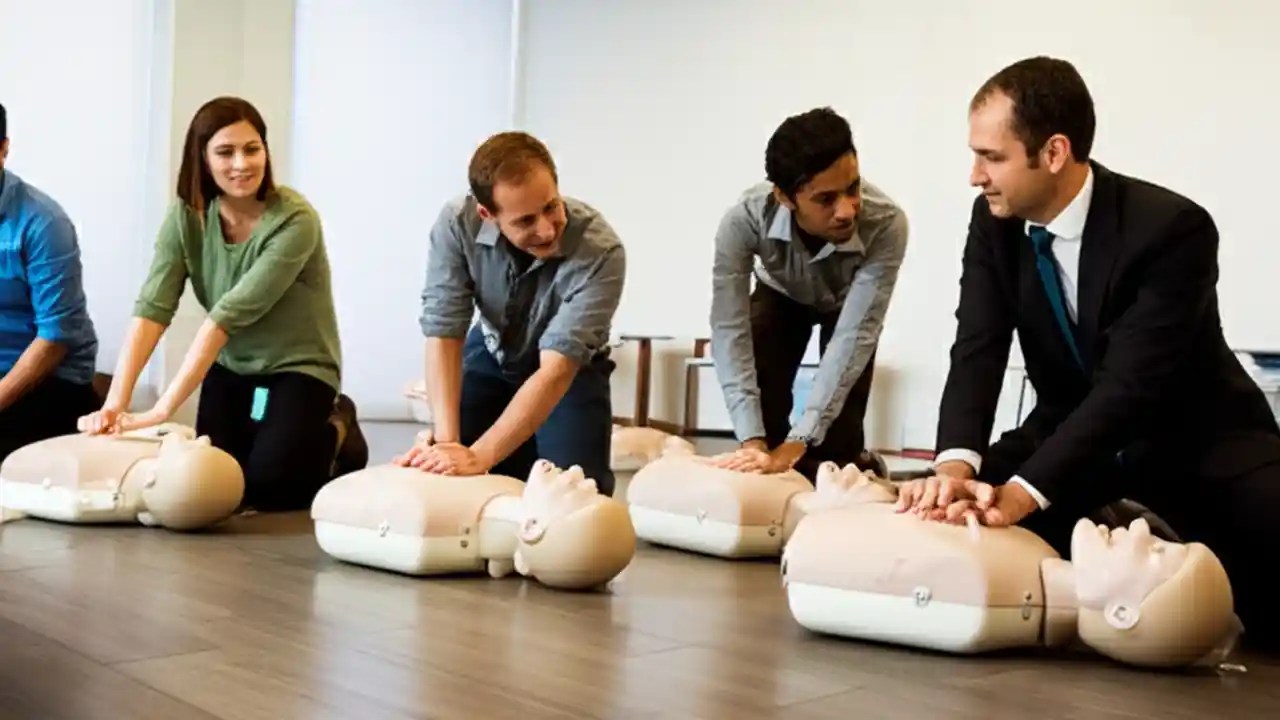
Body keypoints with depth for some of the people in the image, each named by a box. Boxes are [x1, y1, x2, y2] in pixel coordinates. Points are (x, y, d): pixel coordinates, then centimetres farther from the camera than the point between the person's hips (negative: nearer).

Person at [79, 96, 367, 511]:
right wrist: (115, 402, -32)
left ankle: (336, 435, 13)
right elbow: (153, 307, -19)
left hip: (297, 368, -5)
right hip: (229, 366, 5)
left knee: (264, 485, -18)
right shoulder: (186, 216, -10)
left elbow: (230, 314, -31)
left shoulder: (295, 220, -26)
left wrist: (163, 409, -34)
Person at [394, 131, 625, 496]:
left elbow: (557, 369, -39)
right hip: (490, 355, 2)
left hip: (571, 369, -2)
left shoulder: (601, 250, -37)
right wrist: (446, 439, -38)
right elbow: (443, 335, -27)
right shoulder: (456, 224, -29)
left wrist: (480, 456, -47)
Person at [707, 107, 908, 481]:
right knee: (764, 414, -19)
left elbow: (856, 333, -41)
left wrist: (793, 447, -46)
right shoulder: (743, 221, -40)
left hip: (849, 301, -1)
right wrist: (753, 443, -48)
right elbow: (728, 329, -38)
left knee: (839, 438, -14)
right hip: (780, 295, 1)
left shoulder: (886, 224, -42)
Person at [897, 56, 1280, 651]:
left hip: (1190, 435, -4)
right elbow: (977, 351, -18)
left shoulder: (1171, 228, -28)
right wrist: (957, 463, -39)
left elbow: (1130, 386, -34)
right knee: (959, 516, -15)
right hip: (1069, 427, 5)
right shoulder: (995, 221, -11)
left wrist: (1021, 492, -45)